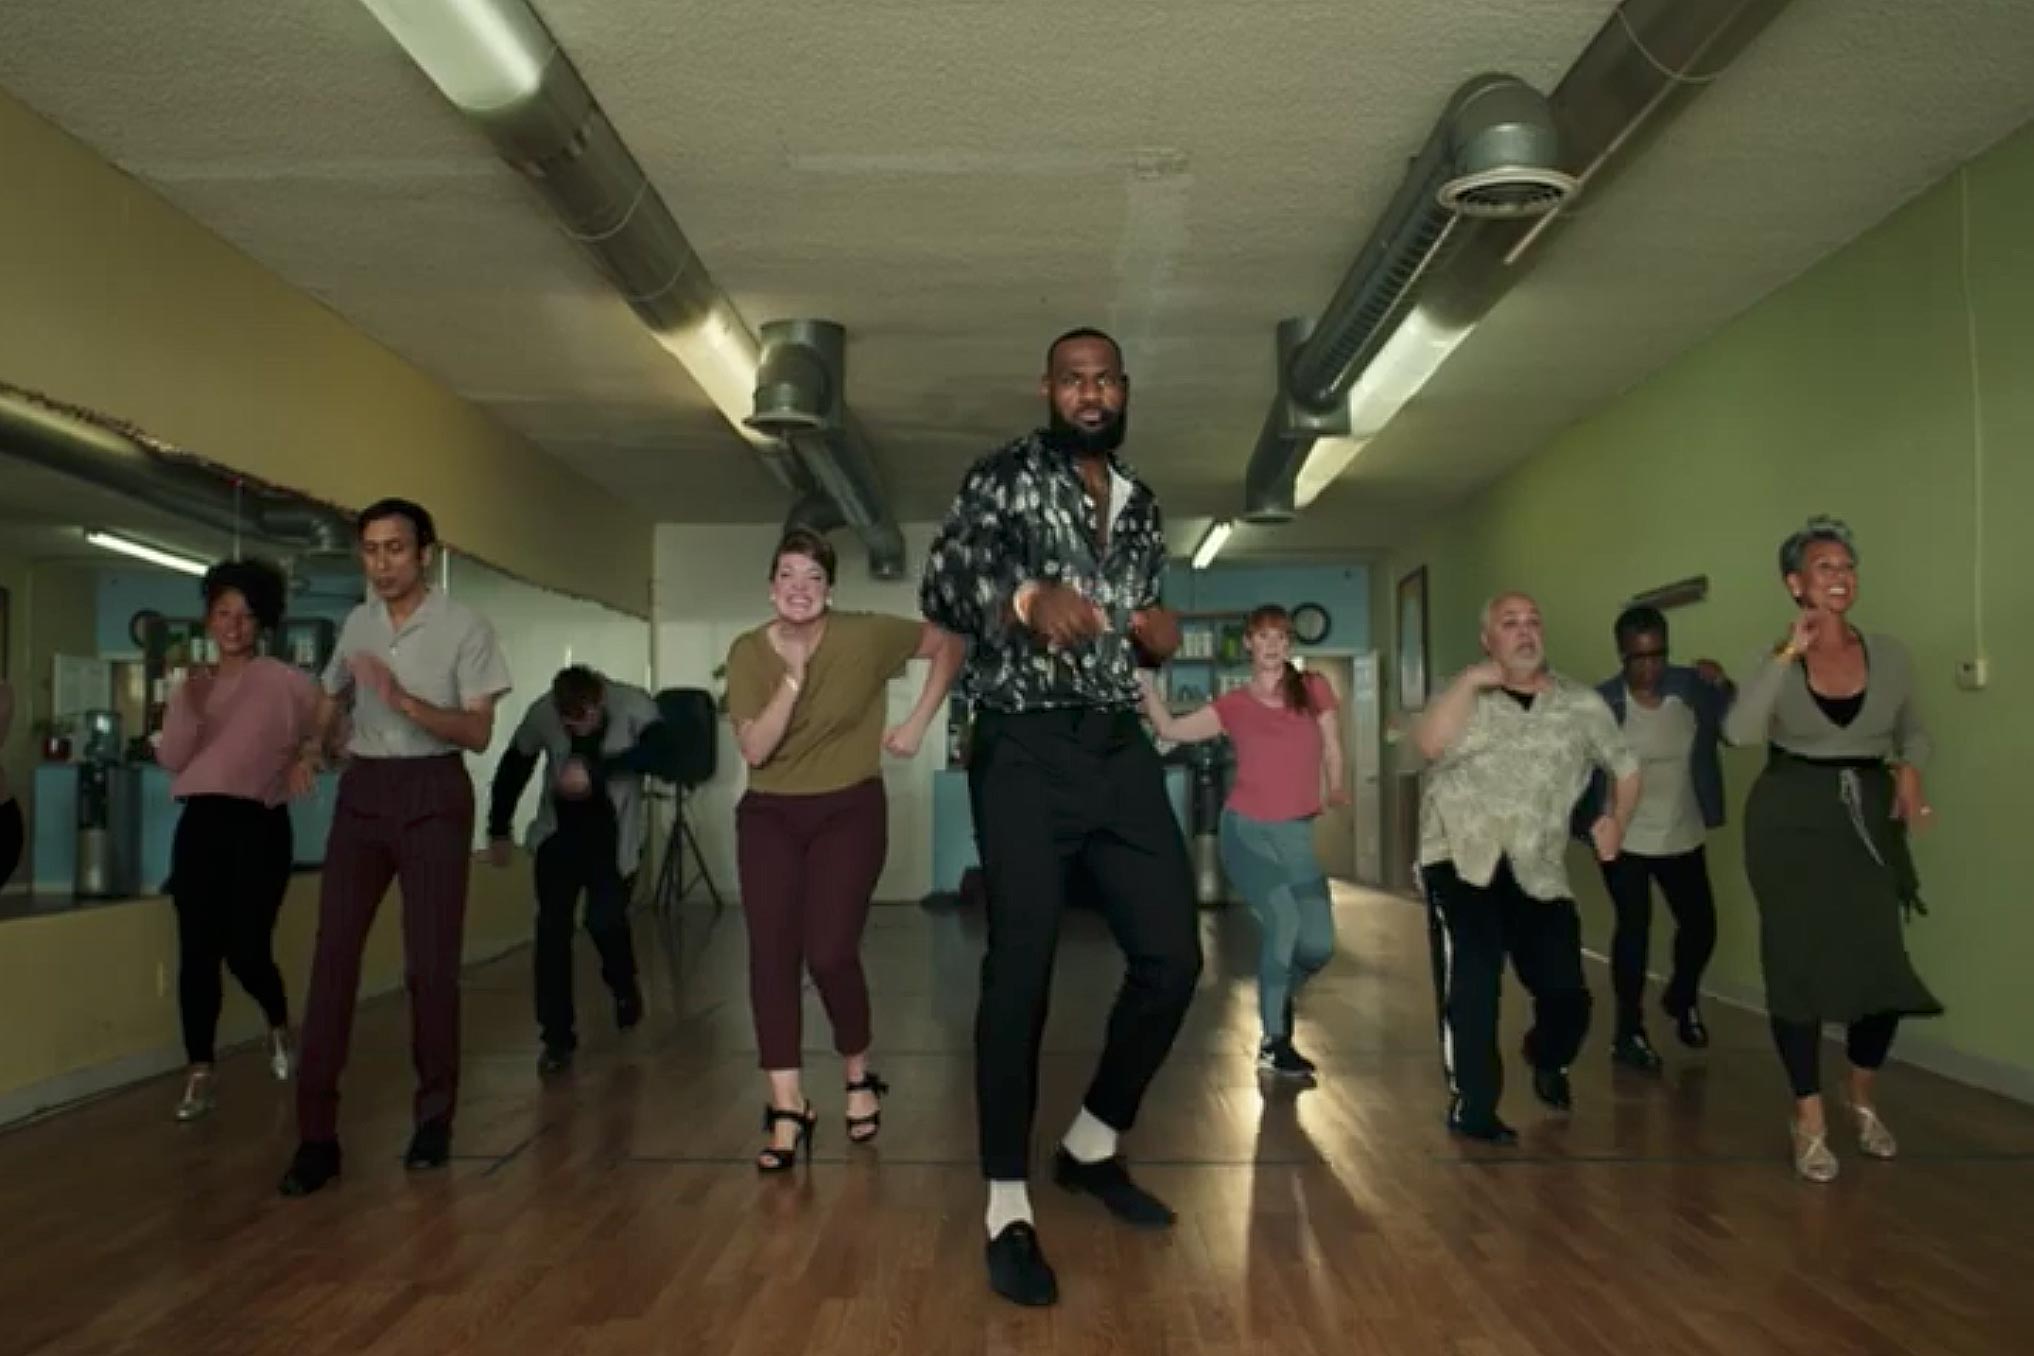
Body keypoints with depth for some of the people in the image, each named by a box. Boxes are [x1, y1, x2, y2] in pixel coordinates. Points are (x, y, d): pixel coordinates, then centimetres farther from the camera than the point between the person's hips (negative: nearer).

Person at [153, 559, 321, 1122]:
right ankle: (200, 1076, 8)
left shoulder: (286, 682, -1)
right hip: (200, 823, 4)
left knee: (247, 950, -6)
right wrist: (190, 708, -12)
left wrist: (303, 757, -12)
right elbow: (170, 759, 2)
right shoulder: (191, 686, 12)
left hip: (259, 824, -4)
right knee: (197, 952, 0)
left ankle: (279, 1025, 27)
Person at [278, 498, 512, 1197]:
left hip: (434, 792, -4)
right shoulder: (357, 623, 9)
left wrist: (406, 700, -24)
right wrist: (312, 748, 10)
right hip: (362, 789, 4)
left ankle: (435, 1115, 16)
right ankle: (316, 1134, 2)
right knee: (333, 956, -2)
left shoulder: (465, 627, -6)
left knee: (431, 962, -1)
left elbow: (478, 733, -11)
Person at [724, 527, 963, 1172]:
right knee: (771, 952, -6)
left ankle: (859, 1076, 17)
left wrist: (918, 723, -2)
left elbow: (950, 644, 2)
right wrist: (794, 678, -25)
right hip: (769, 816, 2)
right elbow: (755, 748, -14)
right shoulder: (747, 652, -5)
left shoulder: (864, 635, -10)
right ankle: (788, 1107, 2)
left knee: (829, 953, -11)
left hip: (849, 810, -2)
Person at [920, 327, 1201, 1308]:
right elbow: (940, 585, -11)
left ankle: (1093, 1144, 25)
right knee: (1021, 968, -7)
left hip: (1121, 749, 6)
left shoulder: (1142, 507, 18)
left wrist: (1162, 638, 2)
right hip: (1025, 751, -6)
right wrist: (1027, 597, -31)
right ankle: (1009, 1210, 3)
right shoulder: (1004, 477, 1)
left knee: (1173, 957, 4)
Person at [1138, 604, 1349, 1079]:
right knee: (1282, 919, -22)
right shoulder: (1233, 705, 0)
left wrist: (1336, 788, -2)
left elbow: (1332, 748, 11)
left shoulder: (1314, 690, 4)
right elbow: (1171, 729, -7)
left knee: (1319, 945, -4)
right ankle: (1274, 1041, -4)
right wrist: (1144, 679, -15)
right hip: (1246, 830, -3)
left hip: (1297, 834, 3)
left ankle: (1278, 996, 33)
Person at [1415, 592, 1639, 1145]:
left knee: (1566, 991, 1)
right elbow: (1431, 744, -17)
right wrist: (1471, 680, -16)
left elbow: (1626, 767, 21)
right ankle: (1471, 1106, 9)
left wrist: (1617, 820, 7)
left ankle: (1547, 1060, 37)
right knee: (1471, 988, -10)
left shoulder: (1582, 705, 9)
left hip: (1539, 872, 2)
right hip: (1462, 862, -2)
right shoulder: (1463, 697, 4)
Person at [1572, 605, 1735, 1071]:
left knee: (1701, 926, 8)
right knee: (1634, 928, -6)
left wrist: (1723, 687, -21)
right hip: (1624, 837, -3)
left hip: (1682, 836, 4)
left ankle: (1682, 999, 39)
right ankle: (1630, 1031, 11)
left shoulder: (1692, 687, -5)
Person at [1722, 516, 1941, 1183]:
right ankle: (1809, 1120, 15)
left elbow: (1914, 732, 15)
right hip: (1793, 821, -2)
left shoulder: (1888, 653, 3)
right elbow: (1740, 731, -22)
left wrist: (1909, 771, -7)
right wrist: (1790, 653, -21)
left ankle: (1863, 1100, 30)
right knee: (1798, 963, 2)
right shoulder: (1777, 660, -4)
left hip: (1870, 819, 2)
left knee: (1881, 961, 3)